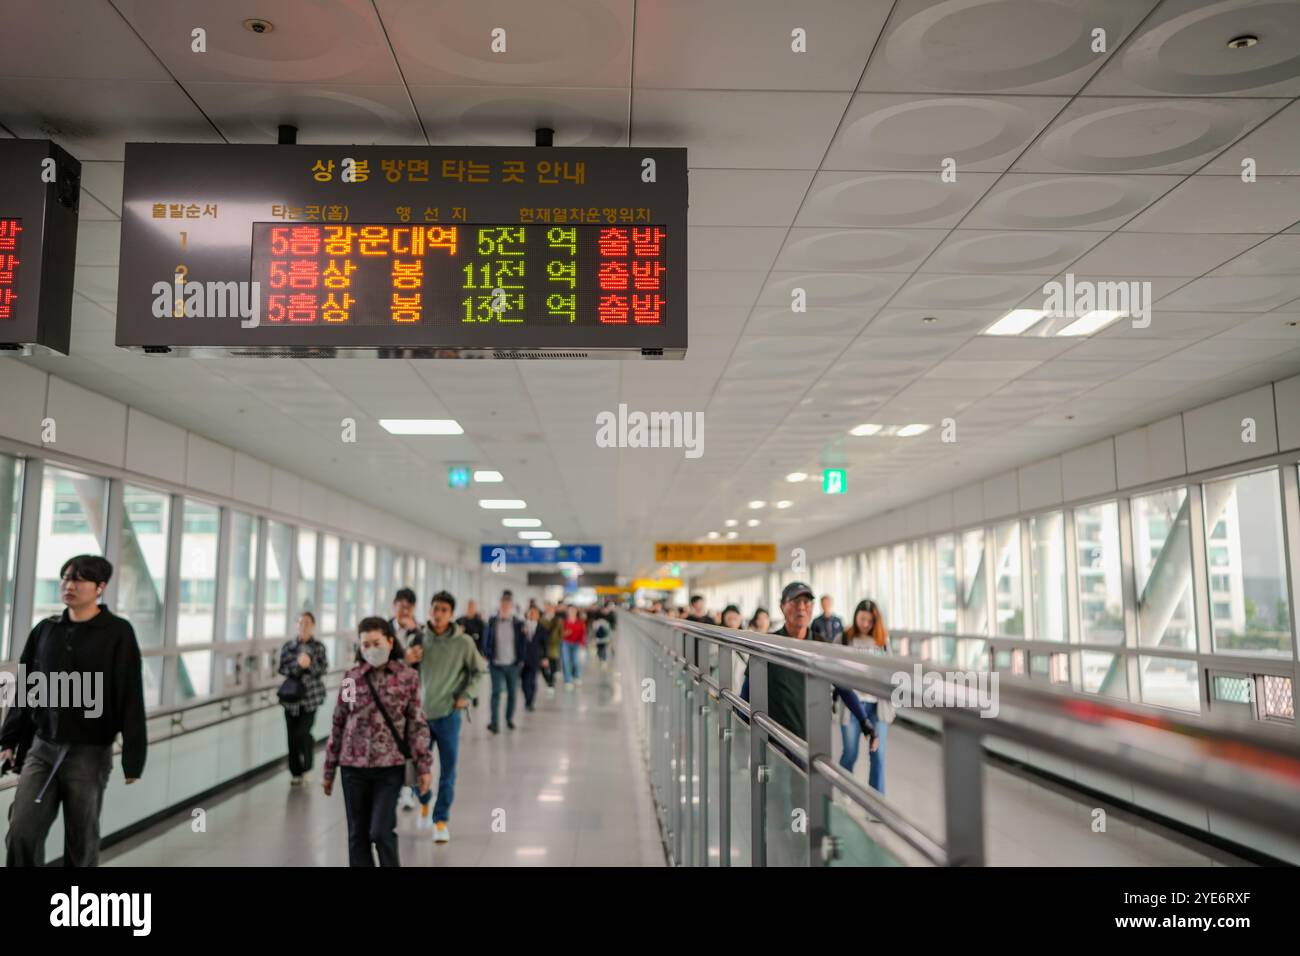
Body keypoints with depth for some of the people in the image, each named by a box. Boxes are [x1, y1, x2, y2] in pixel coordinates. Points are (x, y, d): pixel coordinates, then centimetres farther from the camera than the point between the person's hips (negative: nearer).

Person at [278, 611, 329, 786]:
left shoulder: (318, 646, 1)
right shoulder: (288, 645, 4)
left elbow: (323, 668, -5)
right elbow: (282, 668, -3)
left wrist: (309, 664, -22)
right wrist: (297, 664, -19)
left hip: (311, 695, -2)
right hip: (292, 695, 2)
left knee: (302, 733, -9)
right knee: (292, 735, 4)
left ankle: (306, 768, 15)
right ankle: (295, 772, 18)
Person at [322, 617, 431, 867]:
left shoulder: (408, 677, -2)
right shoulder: (351, 677, 2)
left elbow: (417, 724, -1)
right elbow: (338, 724, 7)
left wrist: (424, 766, -6)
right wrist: (329, 769, 9)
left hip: (389, 766, -2)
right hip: (353, 766, 2)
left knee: (381, 831, -8)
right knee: (357, 835, 9)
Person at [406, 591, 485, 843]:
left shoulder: (463, 642, -8)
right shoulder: (420, 639, -2)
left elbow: (479, 670, 4)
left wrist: (464, 695, -3)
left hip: (448, 714, -2)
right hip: (421, 712, 2)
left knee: (447, 770, 2)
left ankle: (441, 820, 16)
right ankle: (424, 801, 40)